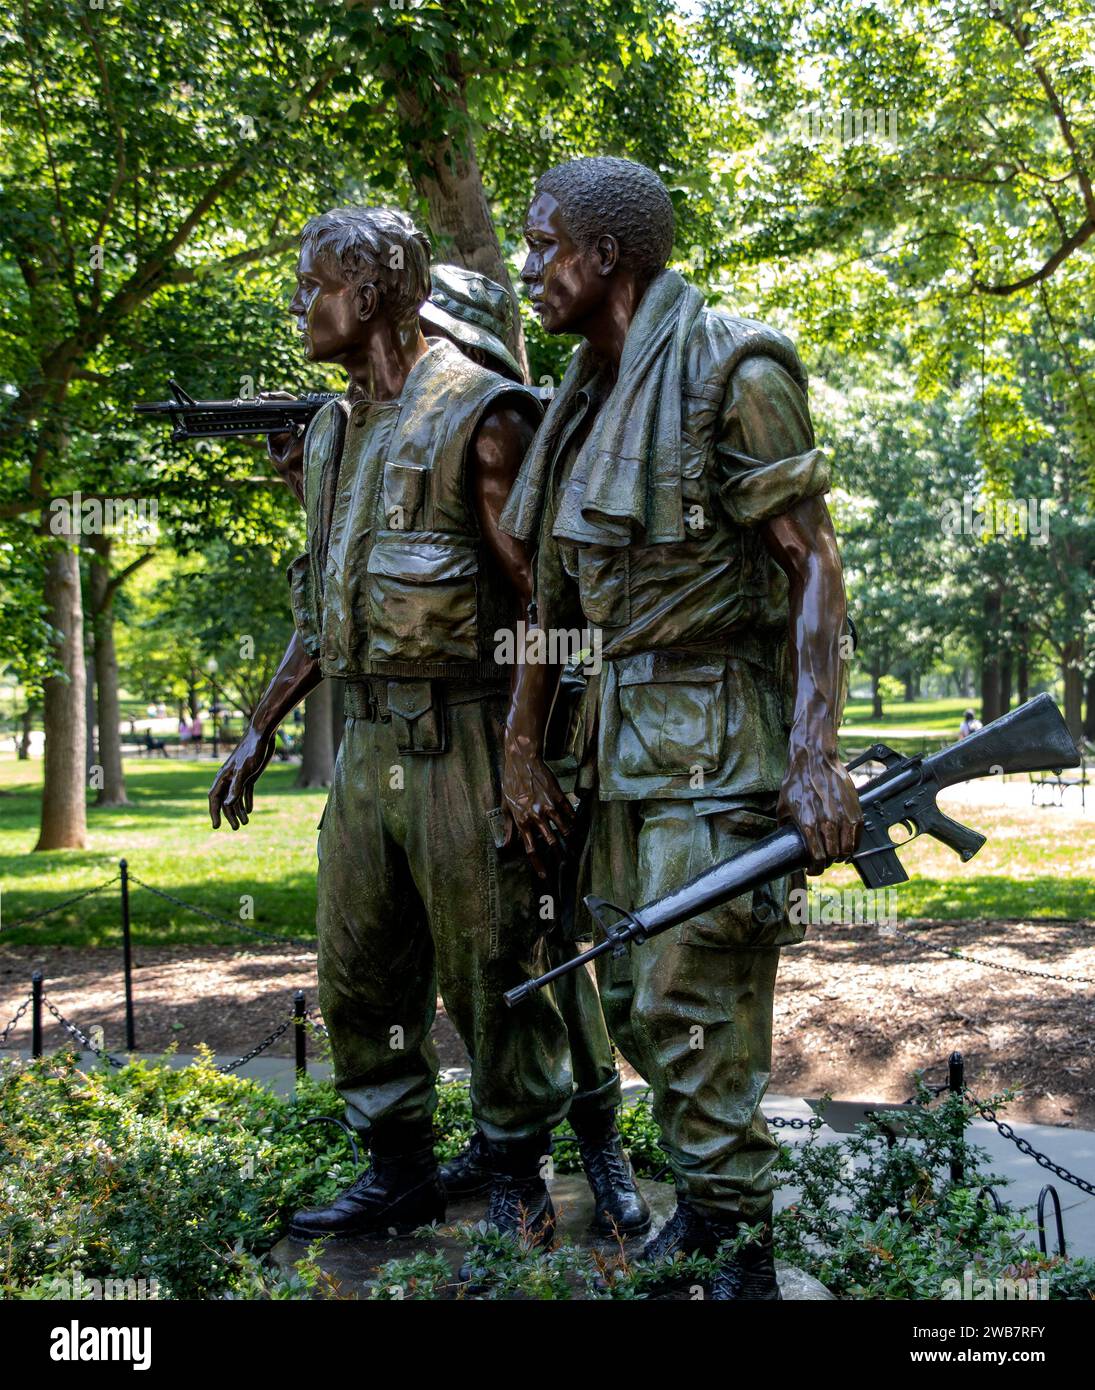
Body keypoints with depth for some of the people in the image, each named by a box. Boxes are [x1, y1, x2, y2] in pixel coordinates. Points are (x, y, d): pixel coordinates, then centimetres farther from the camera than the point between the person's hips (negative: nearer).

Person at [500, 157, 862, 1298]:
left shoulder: (731, 368, -10)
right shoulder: (584, 400, 14)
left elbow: (812, 564, -13)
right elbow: (556, 592, 15)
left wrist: (814, 757, -22)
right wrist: (524, 753, 12)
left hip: (715, 737, -8)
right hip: (619, 729, 8)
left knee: (694, 1010, -5)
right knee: (631, 995, 15)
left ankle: (732, 1253, 13)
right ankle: (700, 1206, 33)